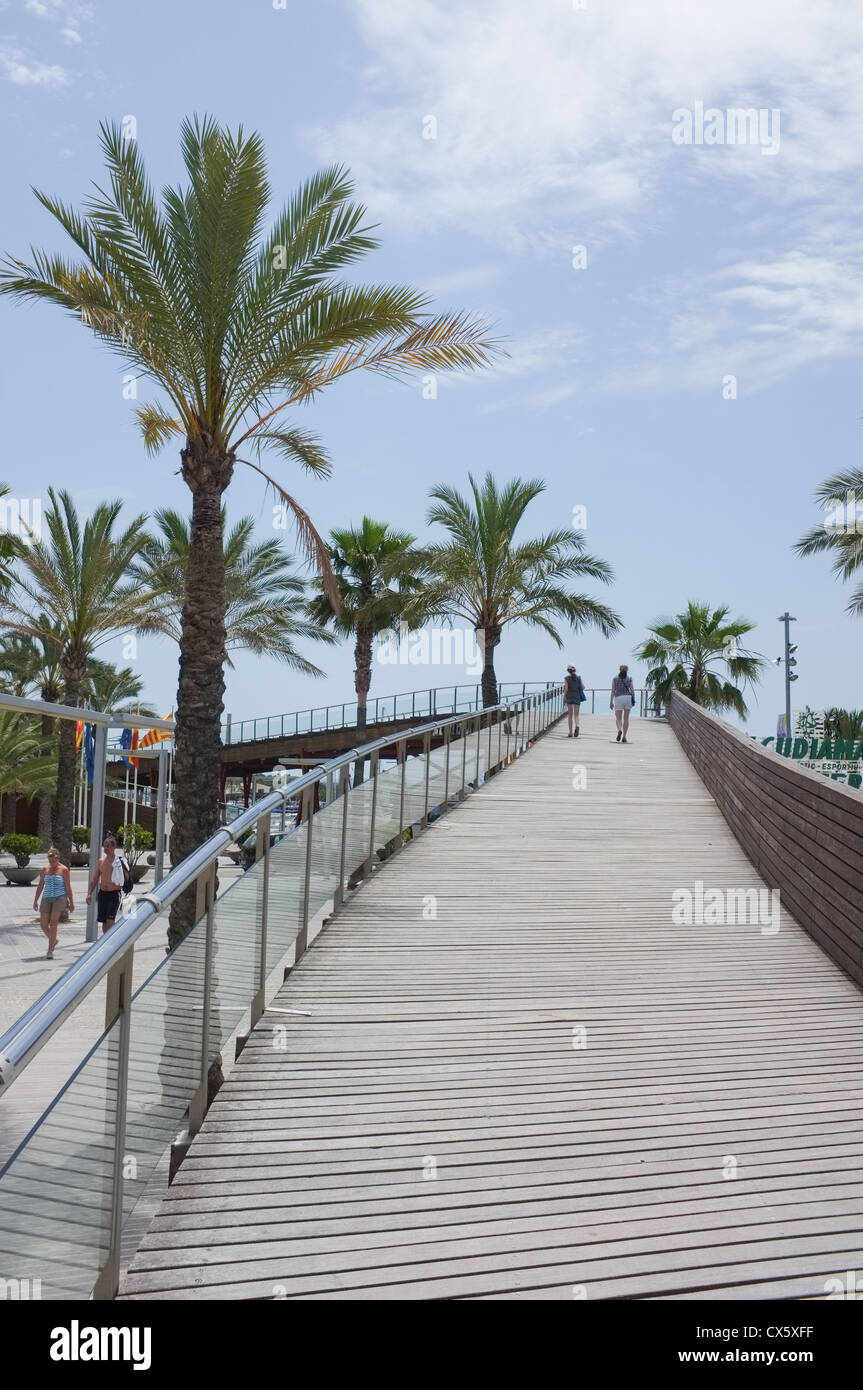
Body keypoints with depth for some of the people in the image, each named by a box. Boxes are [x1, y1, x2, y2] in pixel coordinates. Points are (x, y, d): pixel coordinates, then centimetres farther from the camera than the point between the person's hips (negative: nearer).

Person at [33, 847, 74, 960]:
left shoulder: (64, 870, -3)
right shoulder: (45, 869, 8)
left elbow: (68, 887, -2)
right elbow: (40, 885, 13)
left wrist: (71, 903, -2)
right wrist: (35, 900, 11)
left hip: (59, 898, -4)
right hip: (46, 898, 4)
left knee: (53, 923, -13)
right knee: (43, 924, 2)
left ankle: (50, 951, -11)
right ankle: (53, 941, 31)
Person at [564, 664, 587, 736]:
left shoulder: (567, 678, -4)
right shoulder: (579, 678, 2)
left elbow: (566, 689, -10)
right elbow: (583, 687, -1)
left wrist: (564, 696, 5)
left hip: (569, 697, -1)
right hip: (577, 697, 1)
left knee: (570, 715, 10)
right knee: (576, 715, 2)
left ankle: (570, 733, 9)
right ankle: (576, 726, -30)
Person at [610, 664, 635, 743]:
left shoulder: (615, 678, 4)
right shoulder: (629, 678, 4)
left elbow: (613, 691, 1)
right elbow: (632, 690, 0)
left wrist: (611, 702, 3)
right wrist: (633, 700, 10)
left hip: (618, 698, -1)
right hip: (628, 698, 1)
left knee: (618, 719, 4)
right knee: (626, 718, 8)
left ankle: (619, 730, -26)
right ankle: (624, 736, 2)